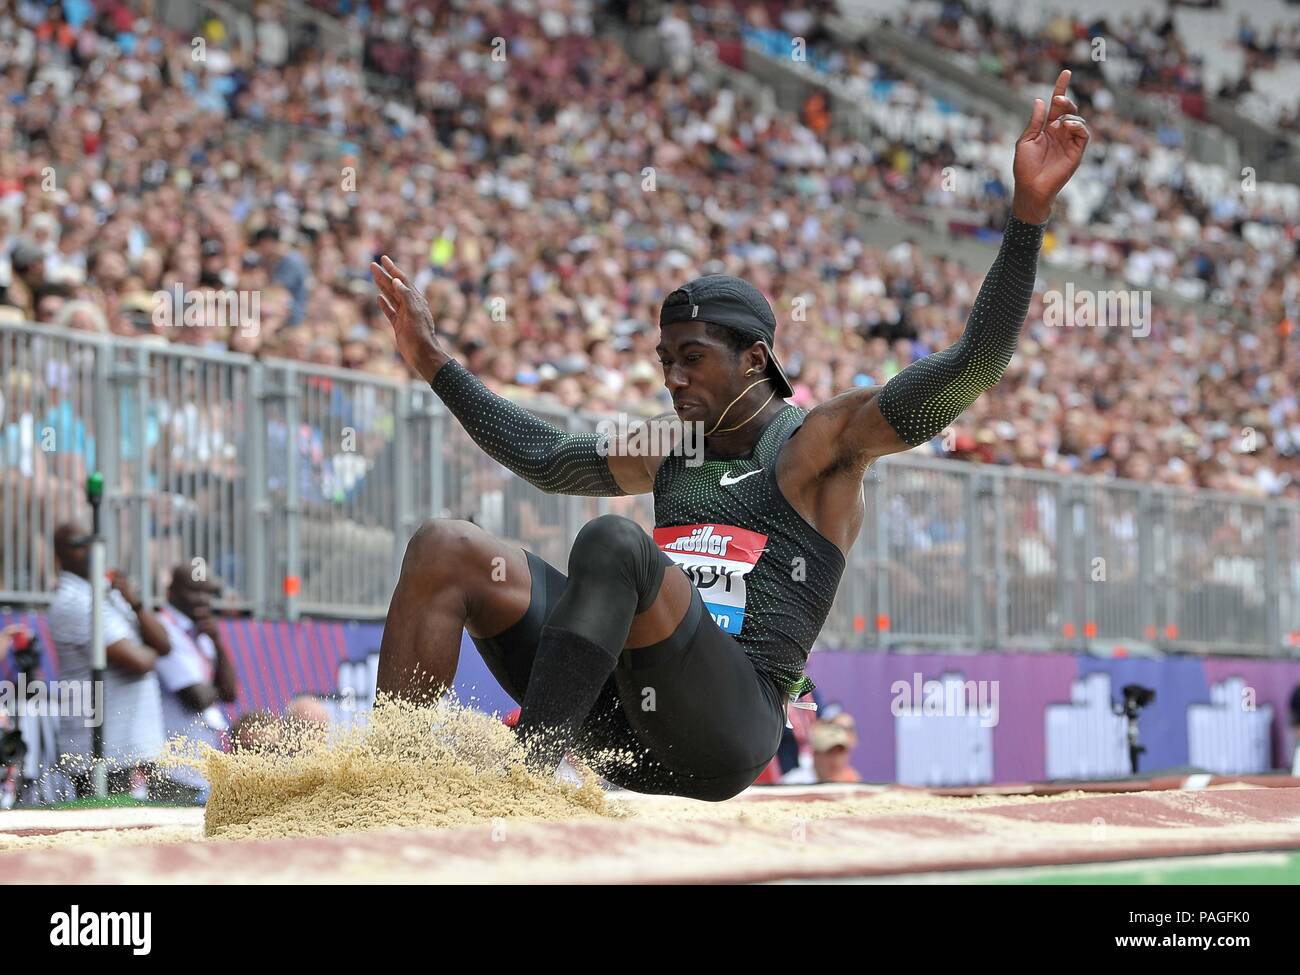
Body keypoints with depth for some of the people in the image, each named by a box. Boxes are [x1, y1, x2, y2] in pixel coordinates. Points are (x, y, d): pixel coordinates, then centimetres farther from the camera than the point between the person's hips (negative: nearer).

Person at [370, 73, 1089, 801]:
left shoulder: (819, 441, 4)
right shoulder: (673, 447, 25)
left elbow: (971, 367, -8)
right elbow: (547, 459, 39)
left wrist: (1029, 210, -17)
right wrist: (435, 359, 40)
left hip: (727, 729, -7)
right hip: (621, 723, 7)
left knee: (612, 541, -31)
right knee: (446, 551, -4)